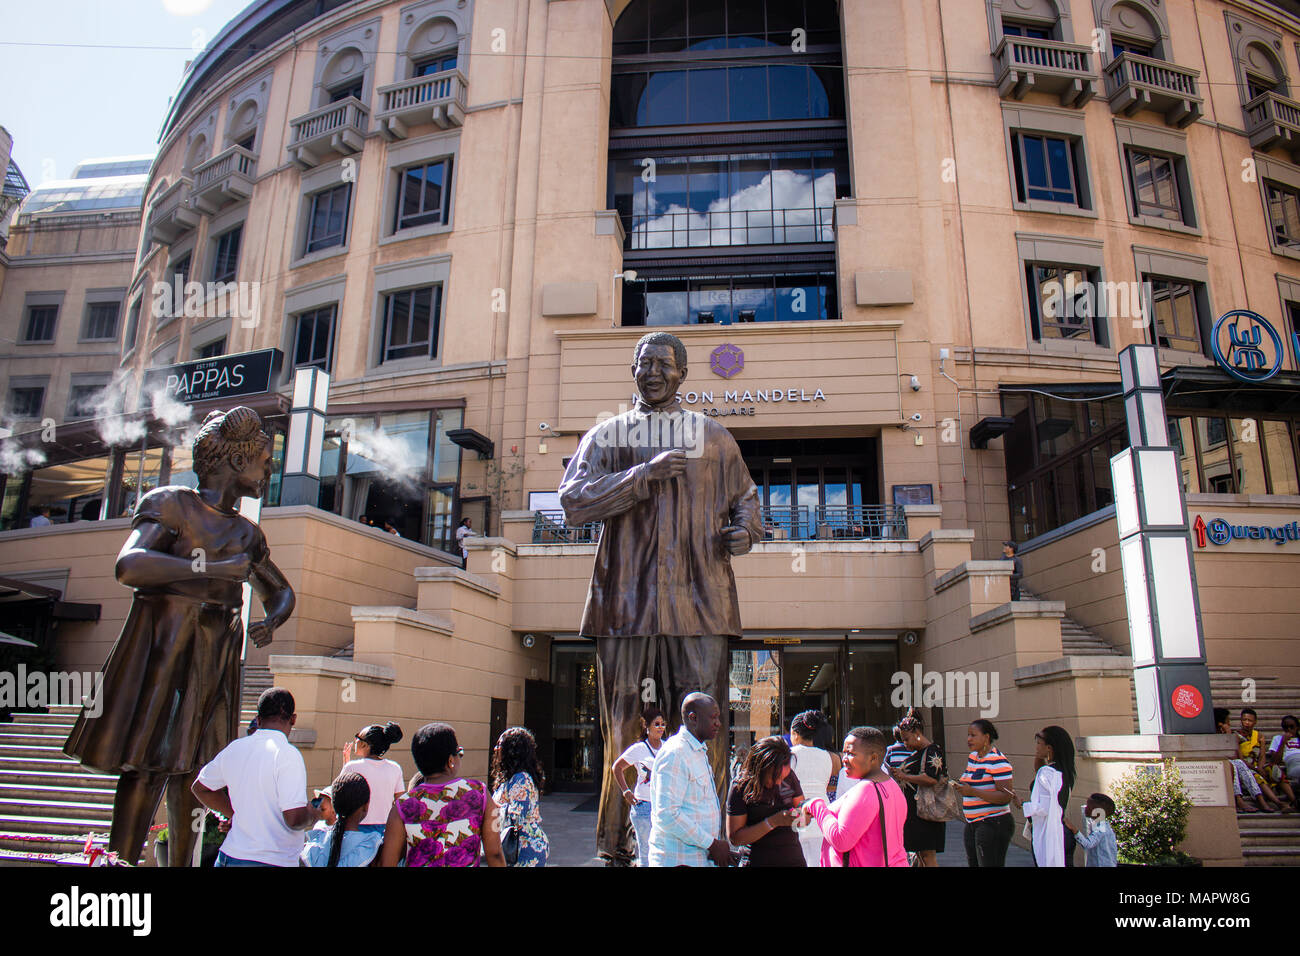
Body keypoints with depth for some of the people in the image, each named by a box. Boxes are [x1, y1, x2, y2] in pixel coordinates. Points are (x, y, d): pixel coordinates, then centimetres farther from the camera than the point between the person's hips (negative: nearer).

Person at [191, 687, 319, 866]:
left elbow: (199, 788, 20)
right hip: (272, 860, -7)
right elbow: (295, 819, -23)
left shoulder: (234, 748, 4)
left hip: (230, 854, 7)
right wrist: (312, 815, -1)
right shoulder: (287, 754, -18)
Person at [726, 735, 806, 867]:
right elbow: (735, 838, -15)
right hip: (759, 861, -3)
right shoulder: (740, 788, -13)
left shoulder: (789, 777, 0)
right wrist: (773, 822, -23)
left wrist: (800, 813, -14)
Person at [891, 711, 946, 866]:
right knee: (918, 854, 13)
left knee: (928, 855, -7)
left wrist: (905, 776, -17)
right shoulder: (918, 751, 16)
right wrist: (899, 775, 12)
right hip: (912, 810, 10)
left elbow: (932, 779, -26)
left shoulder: (932, 751, -13)